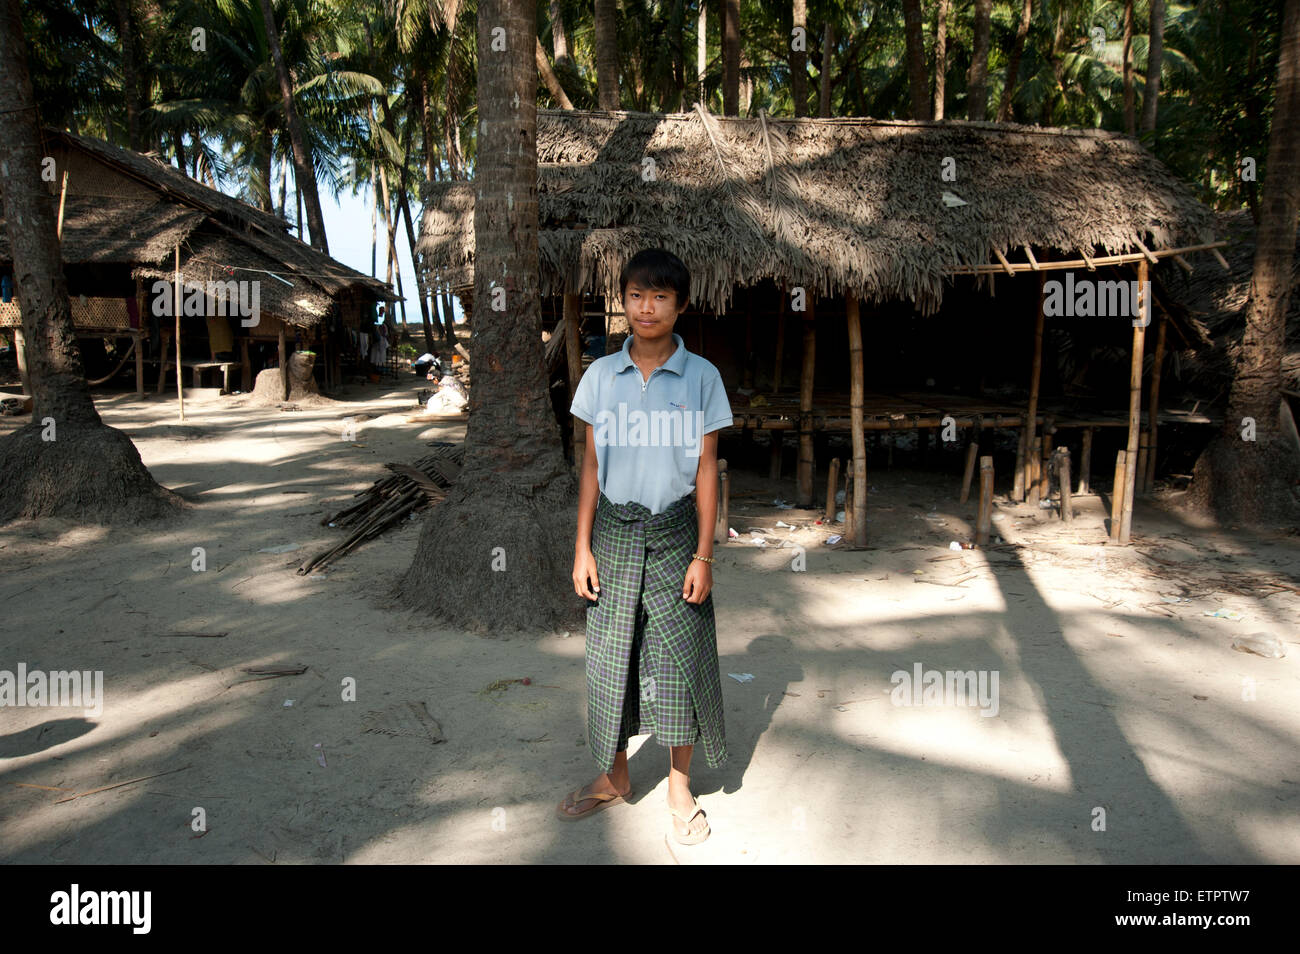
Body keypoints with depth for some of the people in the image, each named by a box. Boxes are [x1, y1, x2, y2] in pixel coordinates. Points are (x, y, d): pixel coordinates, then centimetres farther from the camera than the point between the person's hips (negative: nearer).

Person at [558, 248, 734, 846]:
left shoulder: (701, 377, -3)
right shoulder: (601, 375, 3)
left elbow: (706, 468, -2)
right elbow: (592, 463, 6)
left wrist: (703, 555, -6)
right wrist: (582, 546, 2)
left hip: (674, 529, -2)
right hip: (615, 529, 2)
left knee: (677, 658, 4)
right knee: (610, 656, 9)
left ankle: (679, 786, 23)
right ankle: (615, 778, 28)